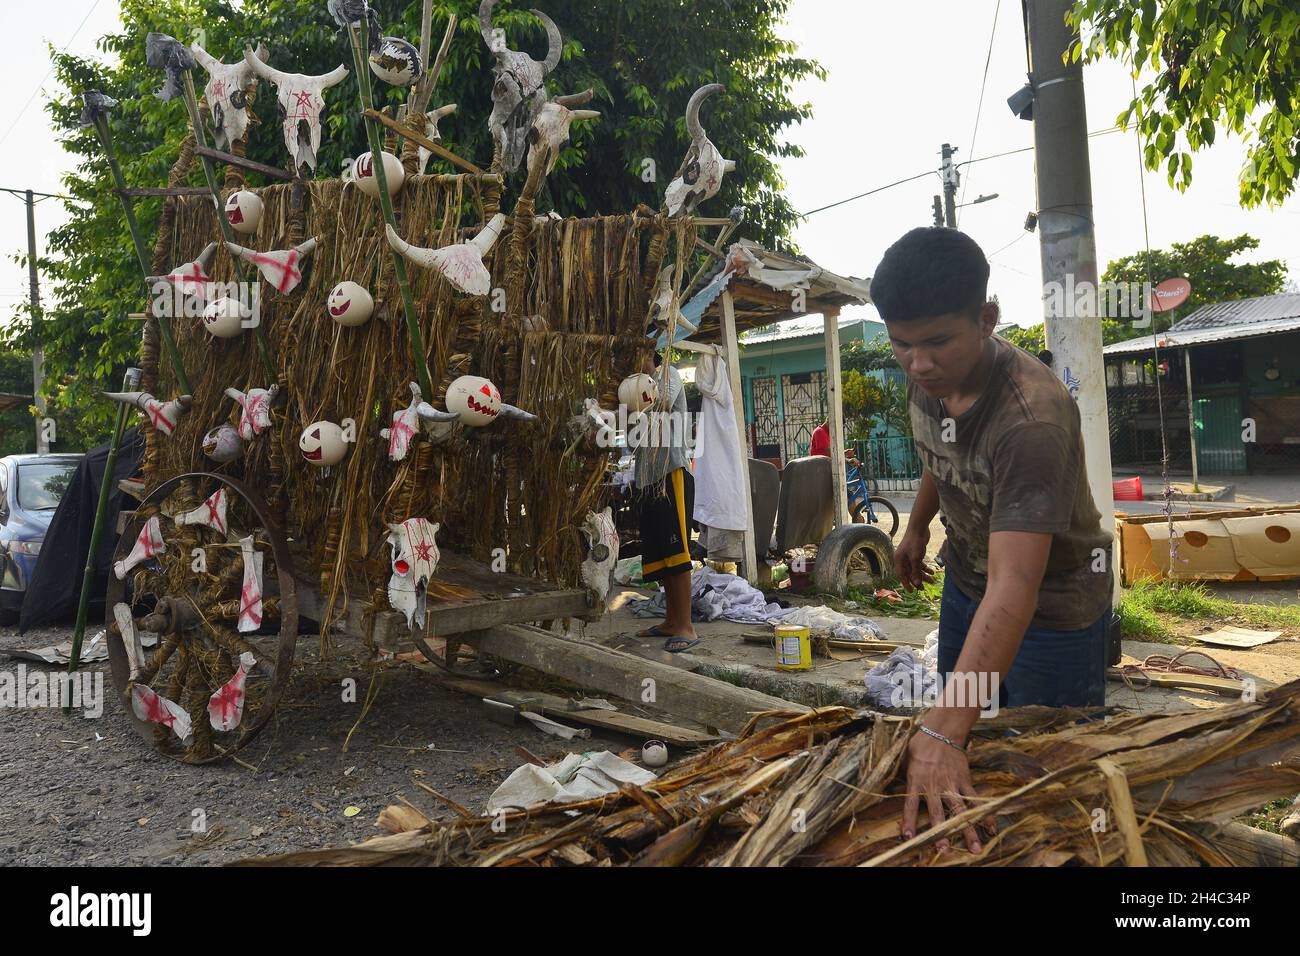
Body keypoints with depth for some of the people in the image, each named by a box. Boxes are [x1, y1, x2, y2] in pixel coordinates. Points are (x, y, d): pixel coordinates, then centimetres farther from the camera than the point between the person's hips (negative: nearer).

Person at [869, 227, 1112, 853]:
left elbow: (1014, 589, -44)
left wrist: (944, 734, -49)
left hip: (1053, 598, -7)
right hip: (965, 577, 7)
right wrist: (917, 527, 22)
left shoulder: (1031, 419, -38)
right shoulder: (929, 375, -14)